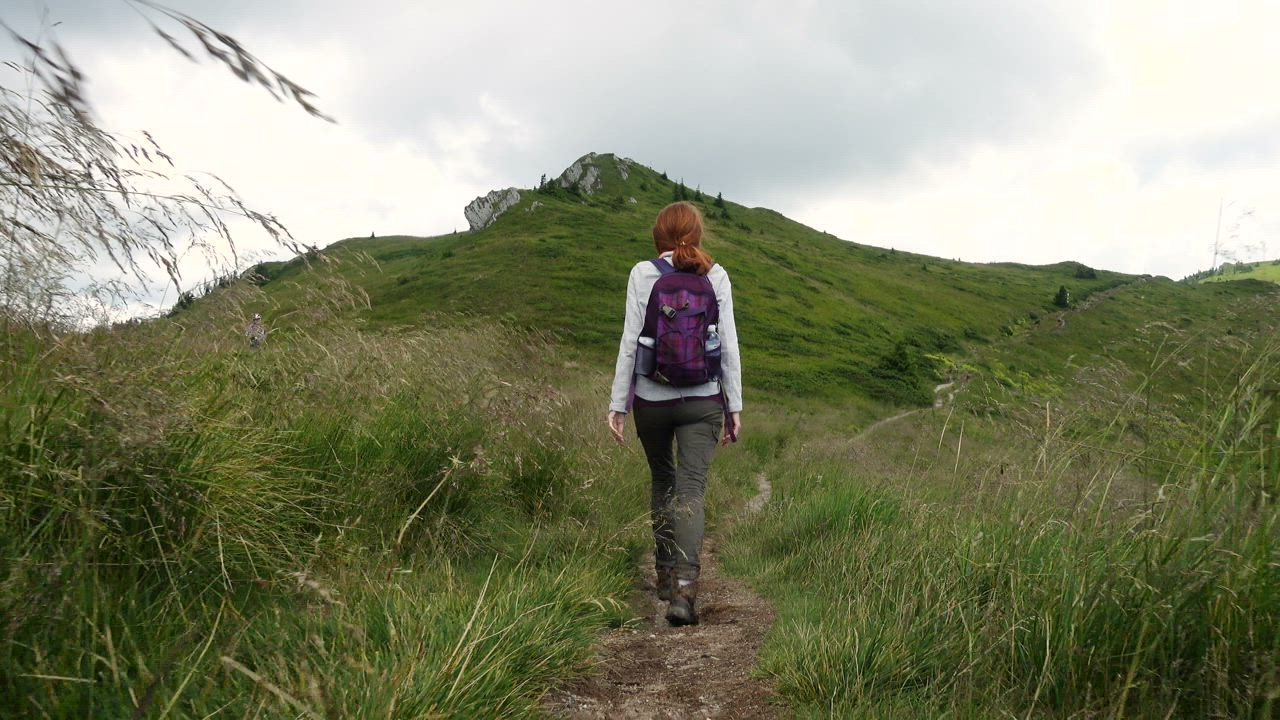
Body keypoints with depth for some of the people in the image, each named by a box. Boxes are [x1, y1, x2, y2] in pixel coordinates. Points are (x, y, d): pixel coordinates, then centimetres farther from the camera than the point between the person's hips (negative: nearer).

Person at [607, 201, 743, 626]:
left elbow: (630, 342, -5)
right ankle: (684, 586, -16)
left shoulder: (642, 274, -3)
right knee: (691, 488, -2)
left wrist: (617, 403, 1)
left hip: (651, 399, 0)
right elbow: (729, 345, 0)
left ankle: (666, 573, 30)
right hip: (703, 400, 0)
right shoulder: (715, 276, 1)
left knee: (662, 480, 20)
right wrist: (735, 406, 7)